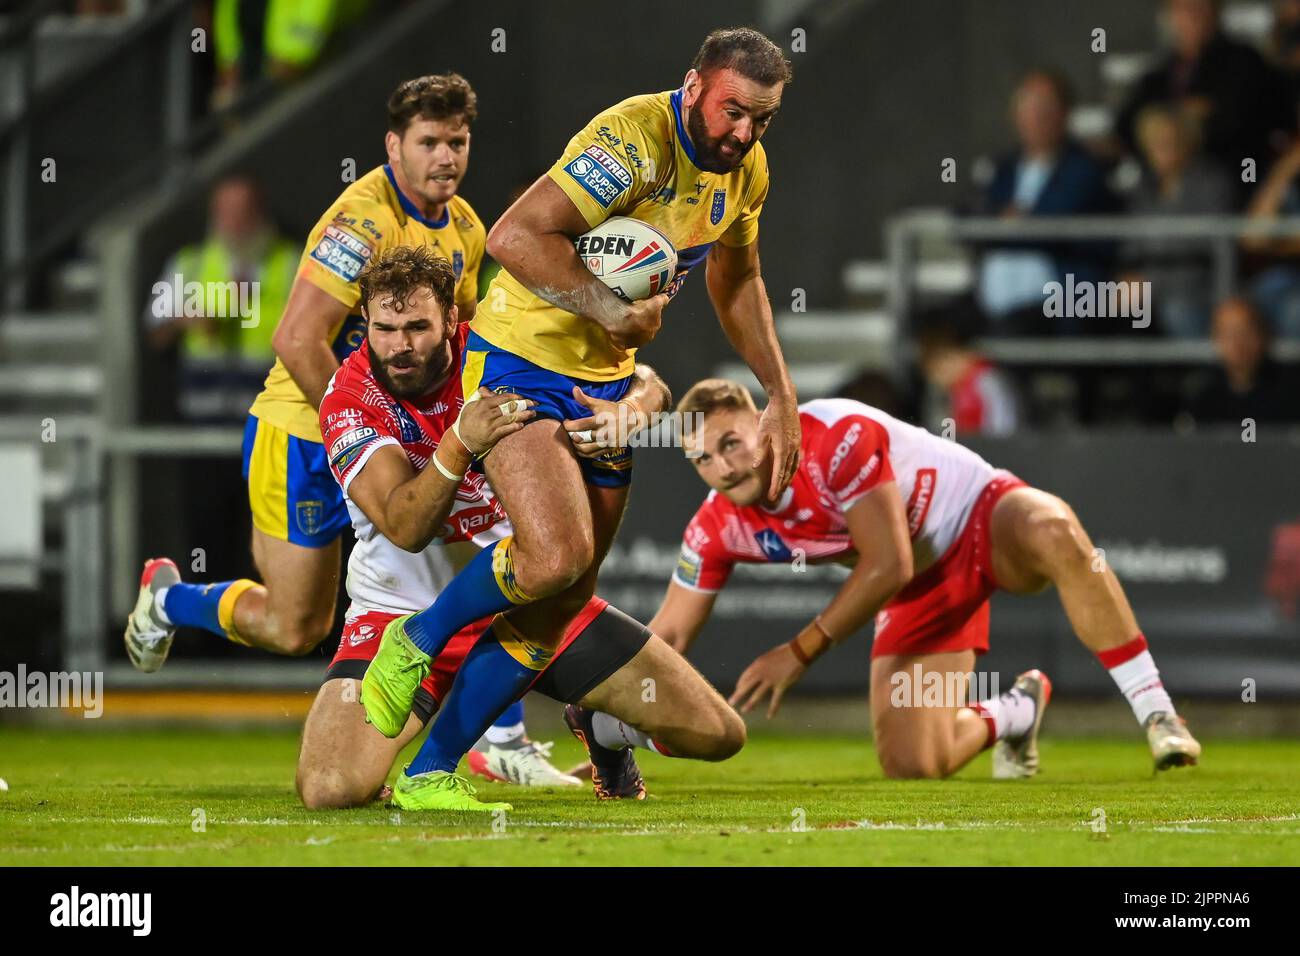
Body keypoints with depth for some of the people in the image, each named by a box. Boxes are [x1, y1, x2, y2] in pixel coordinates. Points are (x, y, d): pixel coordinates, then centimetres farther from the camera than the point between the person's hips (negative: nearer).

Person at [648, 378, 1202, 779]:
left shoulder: (836, 435, -29)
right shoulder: (718, 530, -11)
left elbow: (888, 564, -27)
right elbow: (667, 637, -2)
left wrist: (801, 651, -25)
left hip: (979, 517, -6)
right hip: (921, 589, 6)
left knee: (1055, 536, -43)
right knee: (910, 766, -11)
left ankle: (1155, 712, -34)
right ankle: (1014, 714, 23)